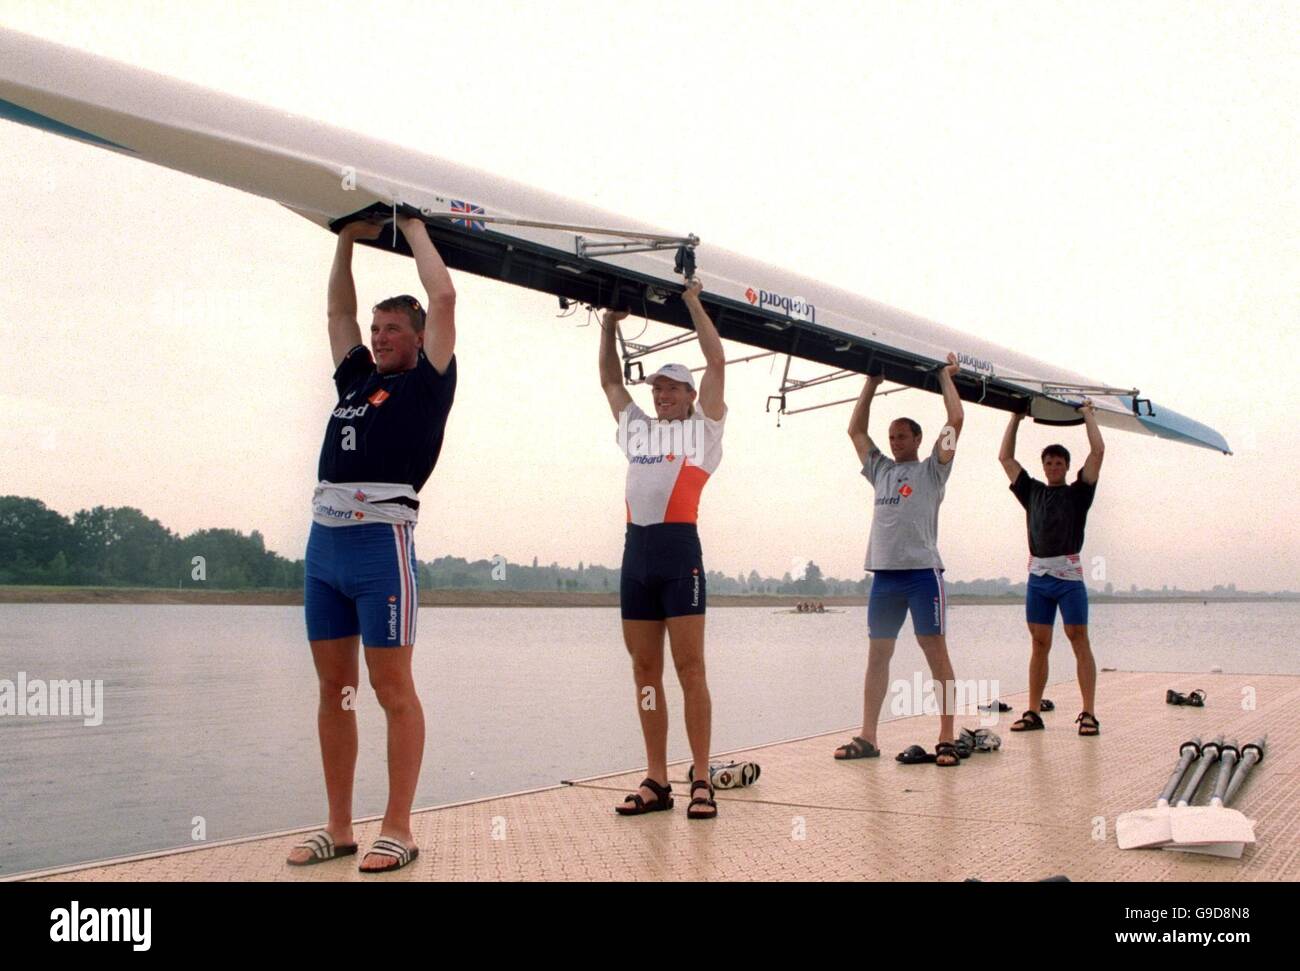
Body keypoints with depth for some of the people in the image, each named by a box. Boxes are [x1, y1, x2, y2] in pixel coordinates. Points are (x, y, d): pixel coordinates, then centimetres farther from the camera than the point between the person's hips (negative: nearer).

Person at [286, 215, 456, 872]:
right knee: (334, 687, 8)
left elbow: (443, 299, 1)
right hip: (324, 540, 7)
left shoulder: (426, 384, 6)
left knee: (392, 689, -4)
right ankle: (338, 827, 16)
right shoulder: (356, 379, 22)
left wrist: (412, 227, 12)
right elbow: (338, 311, 33)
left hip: (381, 540, -7)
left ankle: (398, 831, 2)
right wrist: (349, 238, 32)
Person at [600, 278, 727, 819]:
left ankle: (702, 781, -3)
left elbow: (716, 362, 5)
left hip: (680, 550, -5)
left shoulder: (702, 428, 9)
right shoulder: (636, 428, 23)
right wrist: (609, 326, 28)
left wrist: (693, 303, 10)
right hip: (636, 551, 5)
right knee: (645, 669, 5)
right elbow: (609, 380, 33)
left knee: (689, 667, -6)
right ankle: (656, 781, 10)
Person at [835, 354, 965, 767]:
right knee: (877, 655, 6)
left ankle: (947, 740, -2)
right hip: (884, 574, 6)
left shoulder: (931, 470, 6)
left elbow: (956, 419, -2)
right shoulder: (881, 470, 20)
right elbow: (855, 429, 25)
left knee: (936, 653, -4)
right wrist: (872, 383, 24)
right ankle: (867, 738, 9)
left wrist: (945, 376, 9)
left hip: (923, 572, -5)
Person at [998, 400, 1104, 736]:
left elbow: (1098, 451, -1)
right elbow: (1005, 458, 19)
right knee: (1039, 645, 6)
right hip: (1038, 576, 4)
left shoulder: (1077, 492, 7)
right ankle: (1033, 713, 9)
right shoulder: (1032, 491, 17)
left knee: (1080, 642, -4)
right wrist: (1016, 418, 20)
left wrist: (1088, 414, 9)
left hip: (1069, 575, -4)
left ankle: (1088, 714, -4)